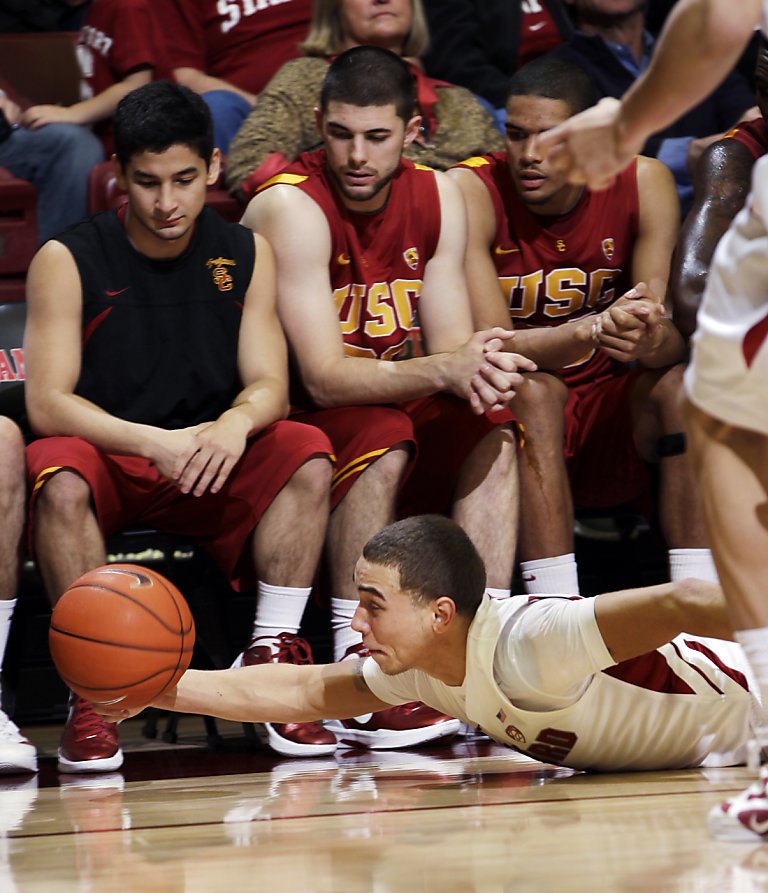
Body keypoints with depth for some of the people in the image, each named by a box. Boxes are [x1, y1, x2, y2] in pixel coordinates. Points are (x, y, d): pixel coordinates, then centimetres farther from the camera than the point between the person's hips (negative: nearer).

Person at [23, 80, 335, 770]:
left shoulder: (246, 255, 4)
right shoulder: (68, 261, -7)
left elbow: (270, 386, -2)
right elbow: (47, 403, -15)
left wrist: (234, 424, -28)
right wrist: (155, 443, -32)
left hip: (208, 473, 3)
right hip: (104, 459, -3)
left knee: (308, 455, -23)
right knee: (60, 478, -36)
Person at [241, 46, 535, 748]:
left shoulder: (438, 197, 0)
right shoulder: (291, 206, -20)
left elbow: (451, 345, -3)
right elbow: (323, 378, -27)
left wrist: (477, 368, -29)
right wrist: (443, 371, -41)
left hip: (392, 400, 6)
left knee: (494, 431, -18)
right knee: (383, 437, -34)